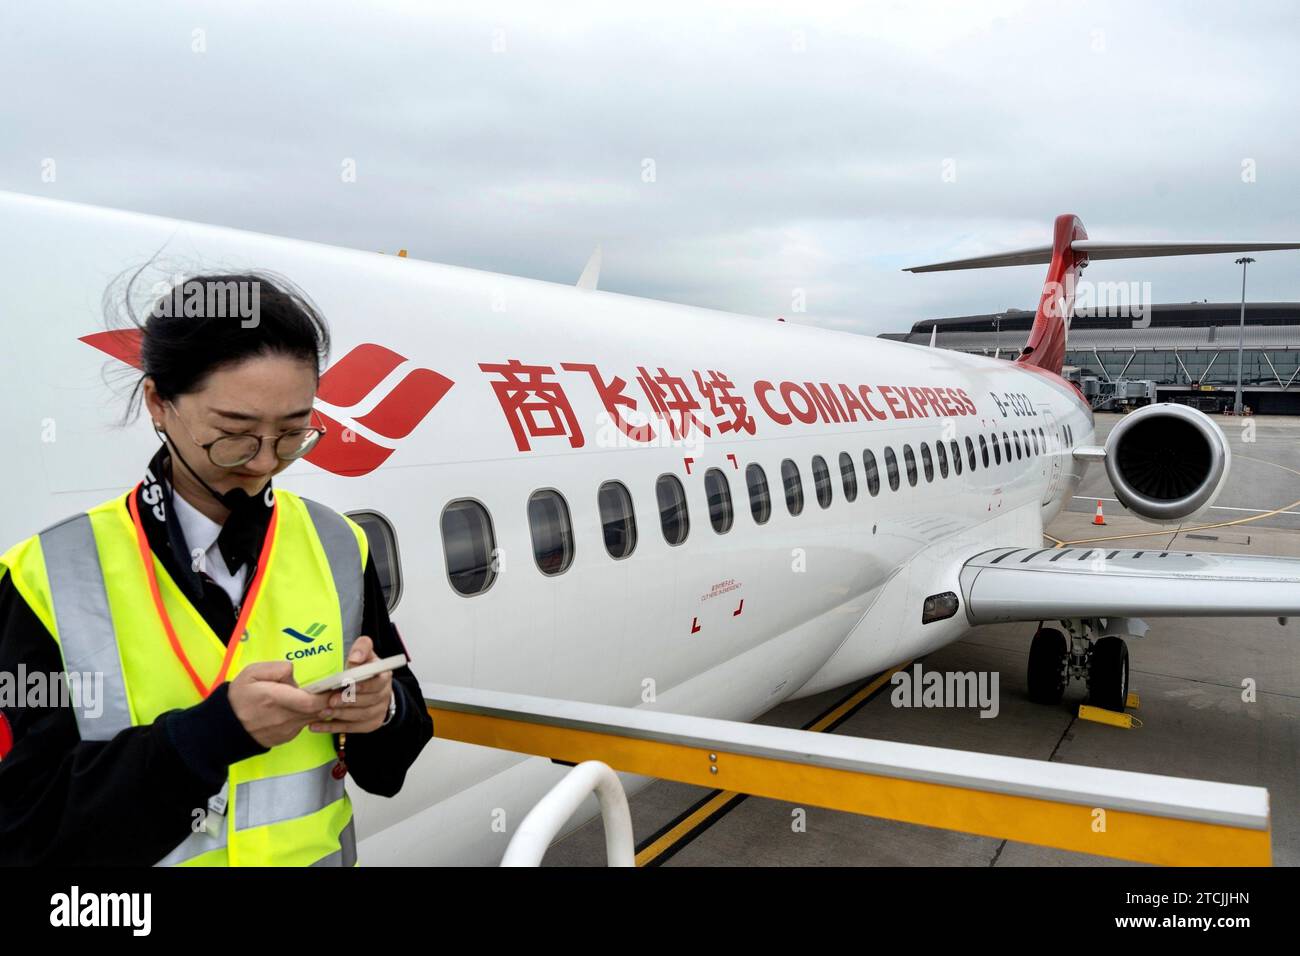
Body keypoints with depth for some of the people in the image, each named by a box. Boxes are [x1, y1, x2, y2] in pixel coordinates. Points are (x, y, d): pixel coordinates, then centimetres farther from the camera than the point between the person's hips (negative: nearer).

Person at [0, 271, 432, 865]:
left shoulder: (336, 547, -9)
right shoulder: (50, 575, -17)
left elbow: (390, 765, -2)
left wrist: (381, 709, -24)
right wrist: (209, 733, -31)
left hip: (317, 854, 3)